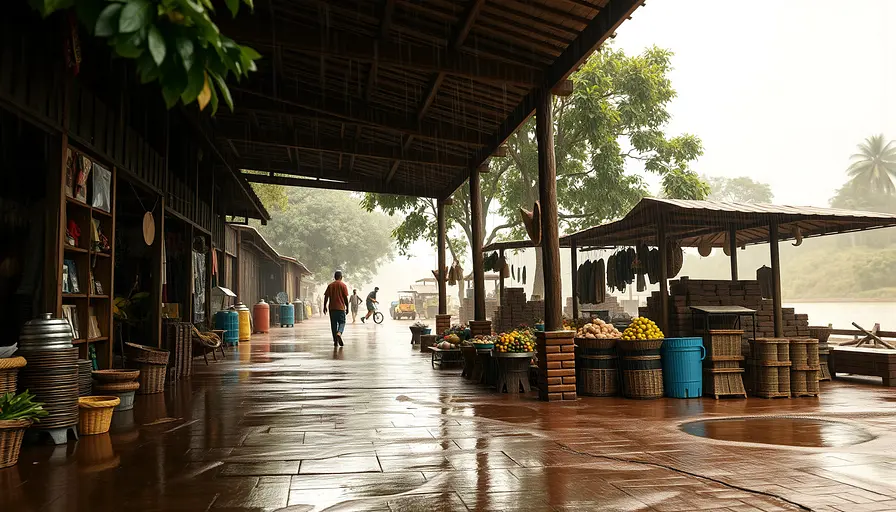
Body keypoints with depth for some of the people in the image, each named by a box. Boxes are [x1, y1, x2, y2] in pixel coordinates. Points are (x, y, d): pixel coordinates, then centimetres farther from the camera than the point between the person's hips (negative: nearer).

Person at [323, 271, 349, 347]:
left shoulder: (330, 285, 7)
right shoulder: (343, 285, -2)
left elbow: (326, 296, 3)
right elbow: (346, 297, -5)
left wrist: (325, 306, 9)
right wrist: (347, 307, 3)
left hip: (332, 308, 3)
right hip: (341, 308, -3)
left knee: (333, 324, 9)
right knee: (342, 322, 5)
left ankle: (335, 341, 8)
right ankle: (339, 333, -25)